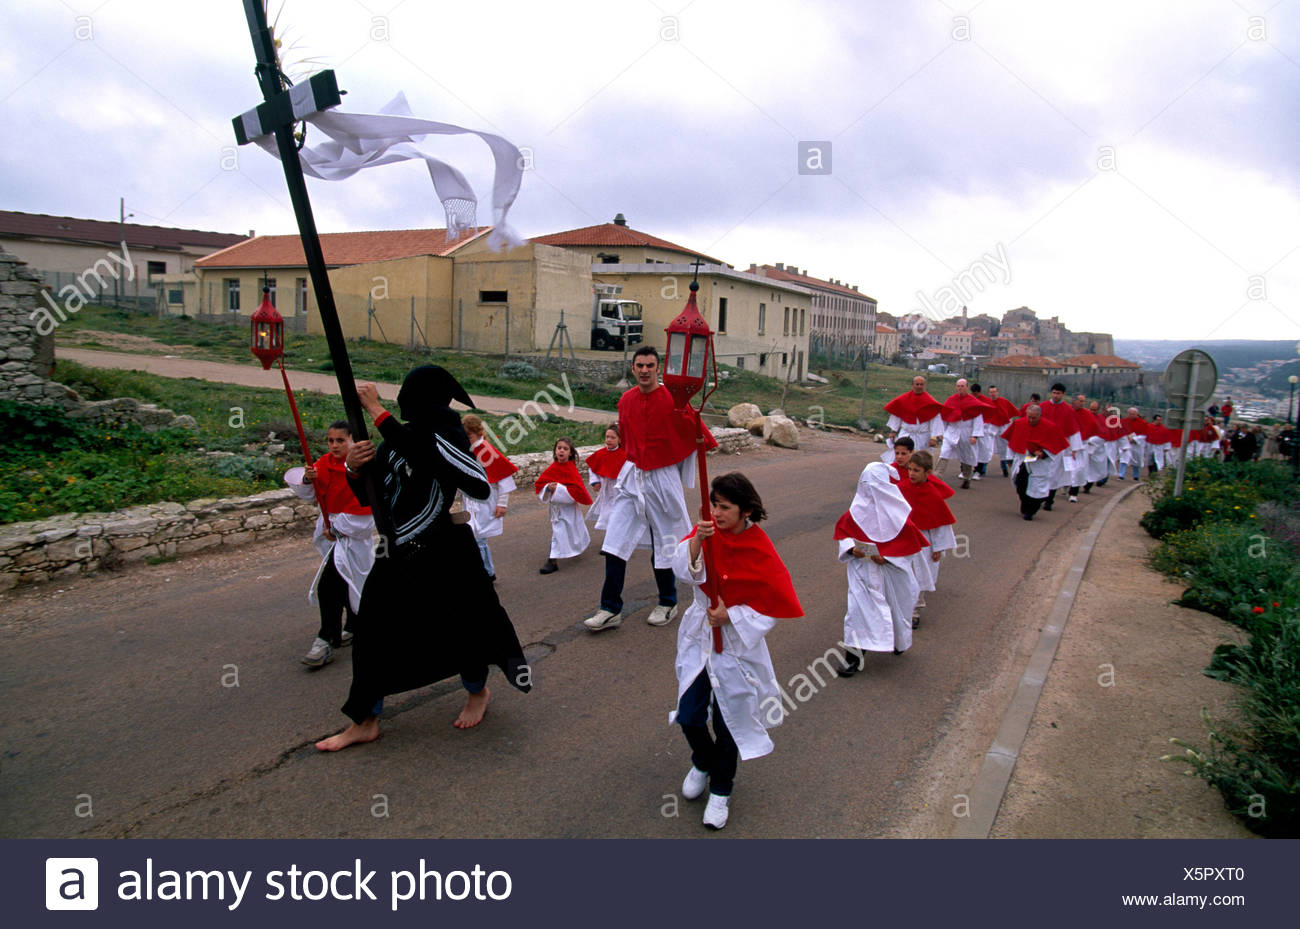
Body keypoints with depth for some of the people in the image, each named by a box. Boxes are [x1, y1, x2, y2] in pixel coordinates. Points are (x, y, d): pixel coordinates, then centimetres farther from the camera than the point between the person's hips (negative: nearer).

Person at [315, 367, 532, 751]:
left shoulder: (446, 437, -12)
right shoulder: (401, 437, 6)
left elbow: (418, 453, -35)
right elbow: (369, 492, 10)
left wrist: (377, 412, -30)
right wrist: (354, 468, -10)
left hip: (442, 554, -7)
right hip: (398, 557, 7)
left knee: (458, 627, 9)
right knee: (373, 632, 8)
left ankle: (477, 691, 39)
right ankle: (365, 721, 23)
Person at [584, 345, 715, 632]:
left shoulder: (674, 400, -13)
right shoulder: (625, 400, 5)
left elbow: (697, 432, -3)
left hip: (662, 478, -4)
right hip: (631, 475, 5)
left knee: (663, 544, 7)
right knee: (615, 541, -1)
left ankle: (667, 604, 28)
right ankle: (611, 609, 7)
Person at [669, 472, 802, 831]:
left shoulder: (761, 551, -18)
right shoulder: (707, 531, -7)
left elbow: (774, 606, -13)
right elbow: (682, 568, -20)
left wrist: (731, 615, -21)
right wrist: (697, 539, -36)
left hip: (736, 643, -3)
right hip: (698, 636, 4)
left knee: (728, 719, 9)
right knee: (688, 716, 9)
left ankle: (720, 790, 34)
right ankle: (703, 764, 43)